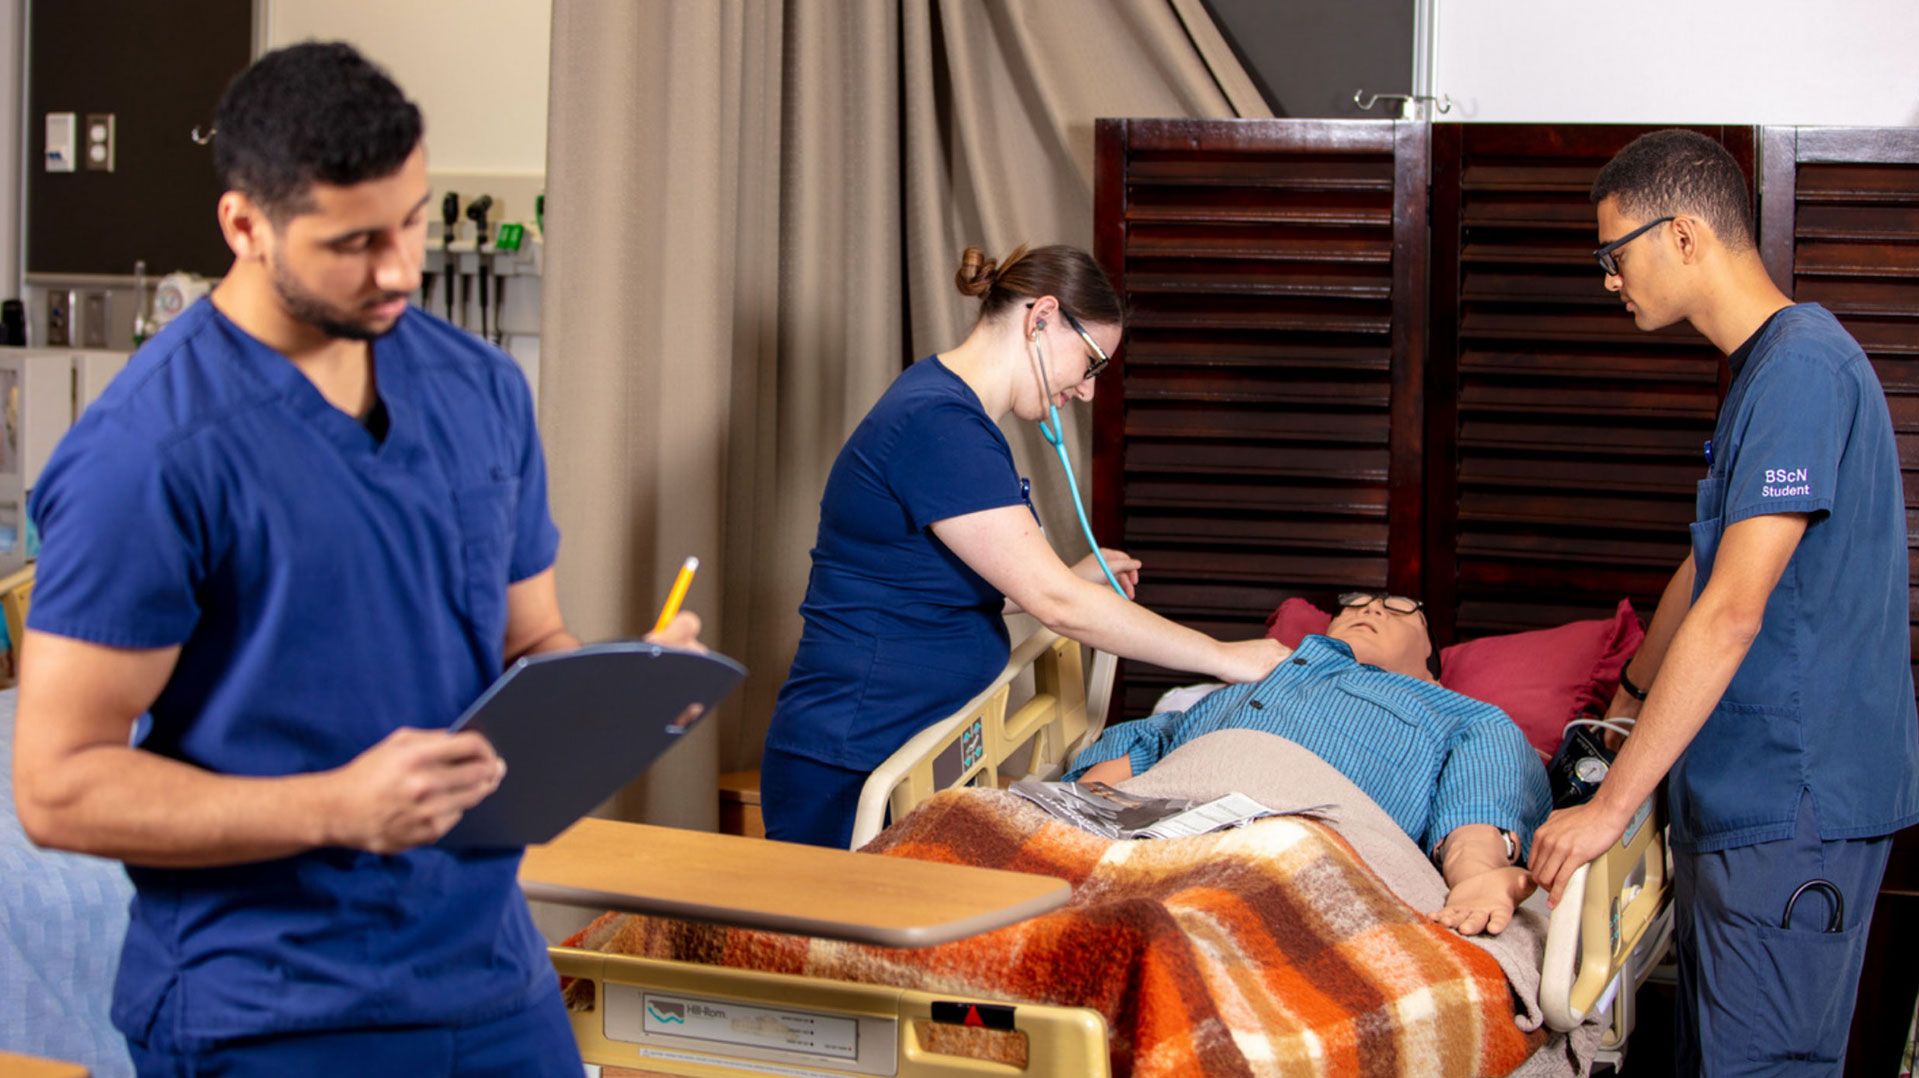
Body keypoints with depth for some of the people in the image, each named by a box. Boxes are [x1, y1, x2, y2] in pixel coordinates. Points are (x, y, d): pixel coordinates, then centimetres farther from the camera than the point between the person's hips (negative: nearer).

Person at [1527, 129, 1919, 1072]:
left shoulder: (1801, 367, -18)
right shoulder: (1764, 366, 16)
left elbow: (1733, 613, -24)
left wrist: (1611, 805, -22)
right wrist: (1629, 701, 39)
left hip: (1793, 807, -10)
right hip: (1739, 791, 10)